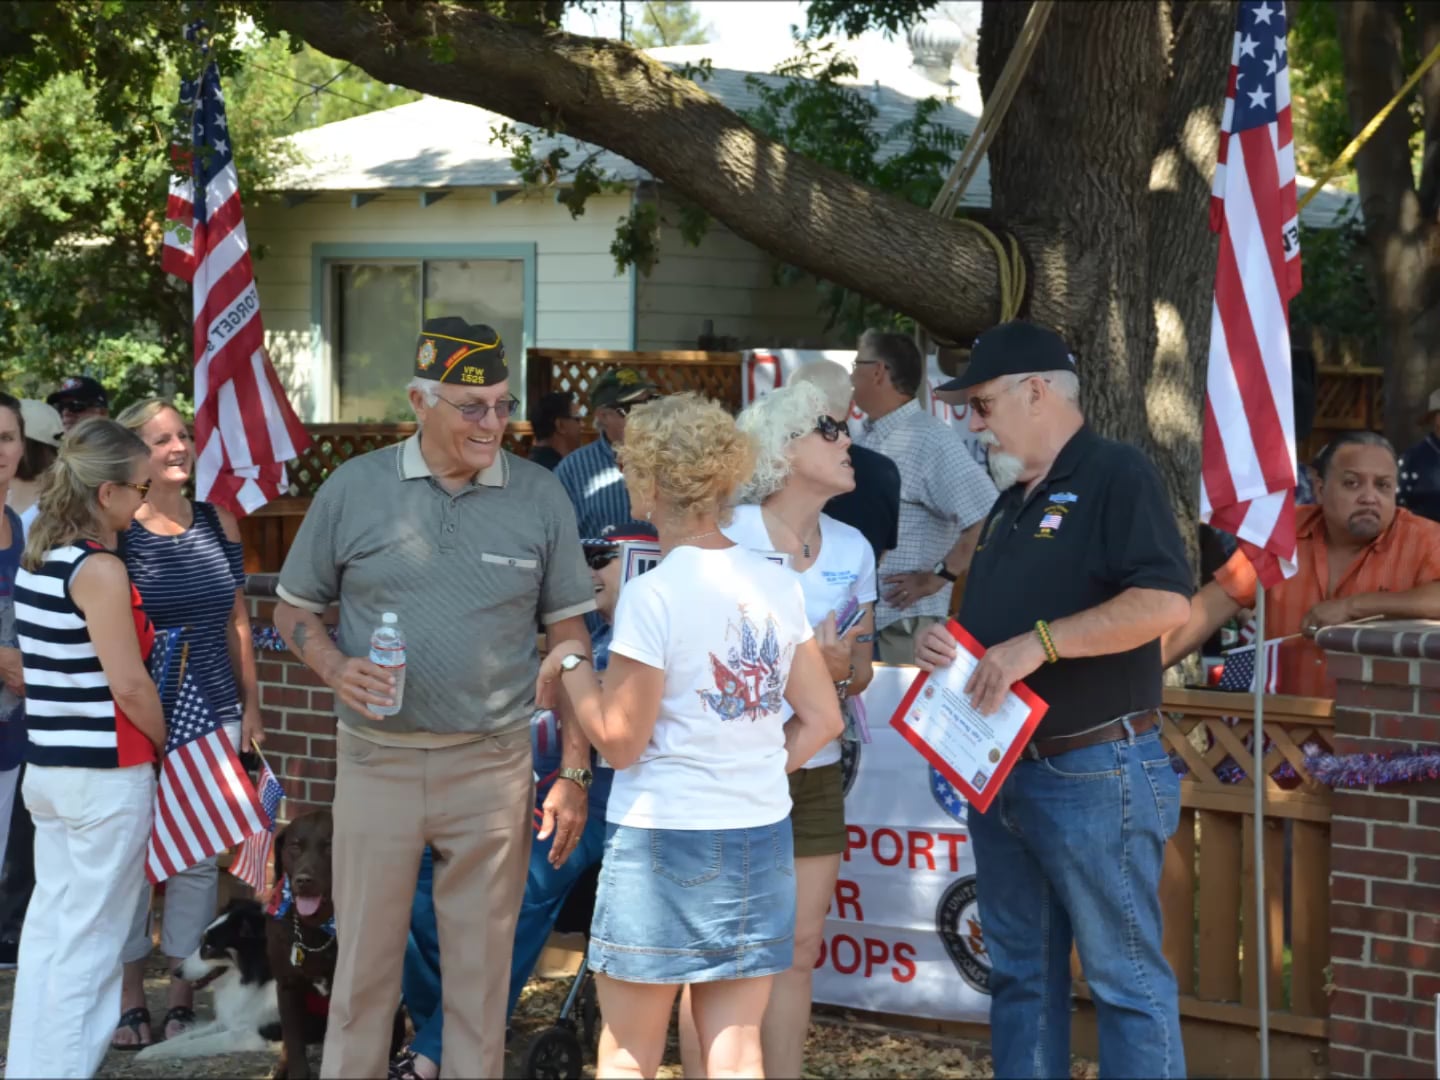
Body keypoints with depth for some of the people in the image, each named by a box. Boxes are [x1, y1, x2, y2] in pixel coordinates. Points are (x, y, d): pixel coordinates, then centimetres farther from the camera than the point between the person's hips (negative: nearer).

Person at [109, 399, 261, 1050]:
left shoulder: (218, 525, 5)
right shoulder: (114, 533, -8)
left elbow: (237, 621, 11)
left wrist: (251, 706, 10)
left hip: (213, 716, 4)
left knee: (200, 858, 7)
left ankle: (183, 997, 19)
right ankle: (129, 999, 16)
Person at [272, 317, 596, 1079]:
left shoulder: (539, 497, 1)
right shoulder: (353, 488, -1)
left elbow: (568, 642, 5)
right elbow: (294, 610, 9)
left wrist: (574, 774, 1)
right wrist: (336, 668, -12)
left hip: (492, 764, 0)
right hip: (376, 760, 0)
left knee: (482, 967, 8)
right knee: (363, 965, 6)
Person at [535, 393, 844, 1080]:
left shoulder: (653, 593, -14)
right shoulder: (777, 585, 4)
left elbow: (620, 741, -12)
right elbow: (822, 720, 8)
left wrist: (569, 664, 2)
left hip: (664, 842, -6)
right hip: (761, 841, 6)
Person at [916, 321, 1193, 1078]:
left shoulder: (1116, 476, -10)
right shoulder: (1011, 503, 18)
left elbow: (1165, 602, -22)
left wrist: (1040, 642, -24)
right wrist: (946, 644, 2)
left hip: (1095, 774, -9)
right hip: (1000, 771, 9)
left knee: (1126, 978, -4)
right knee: (1020, 972, 13)